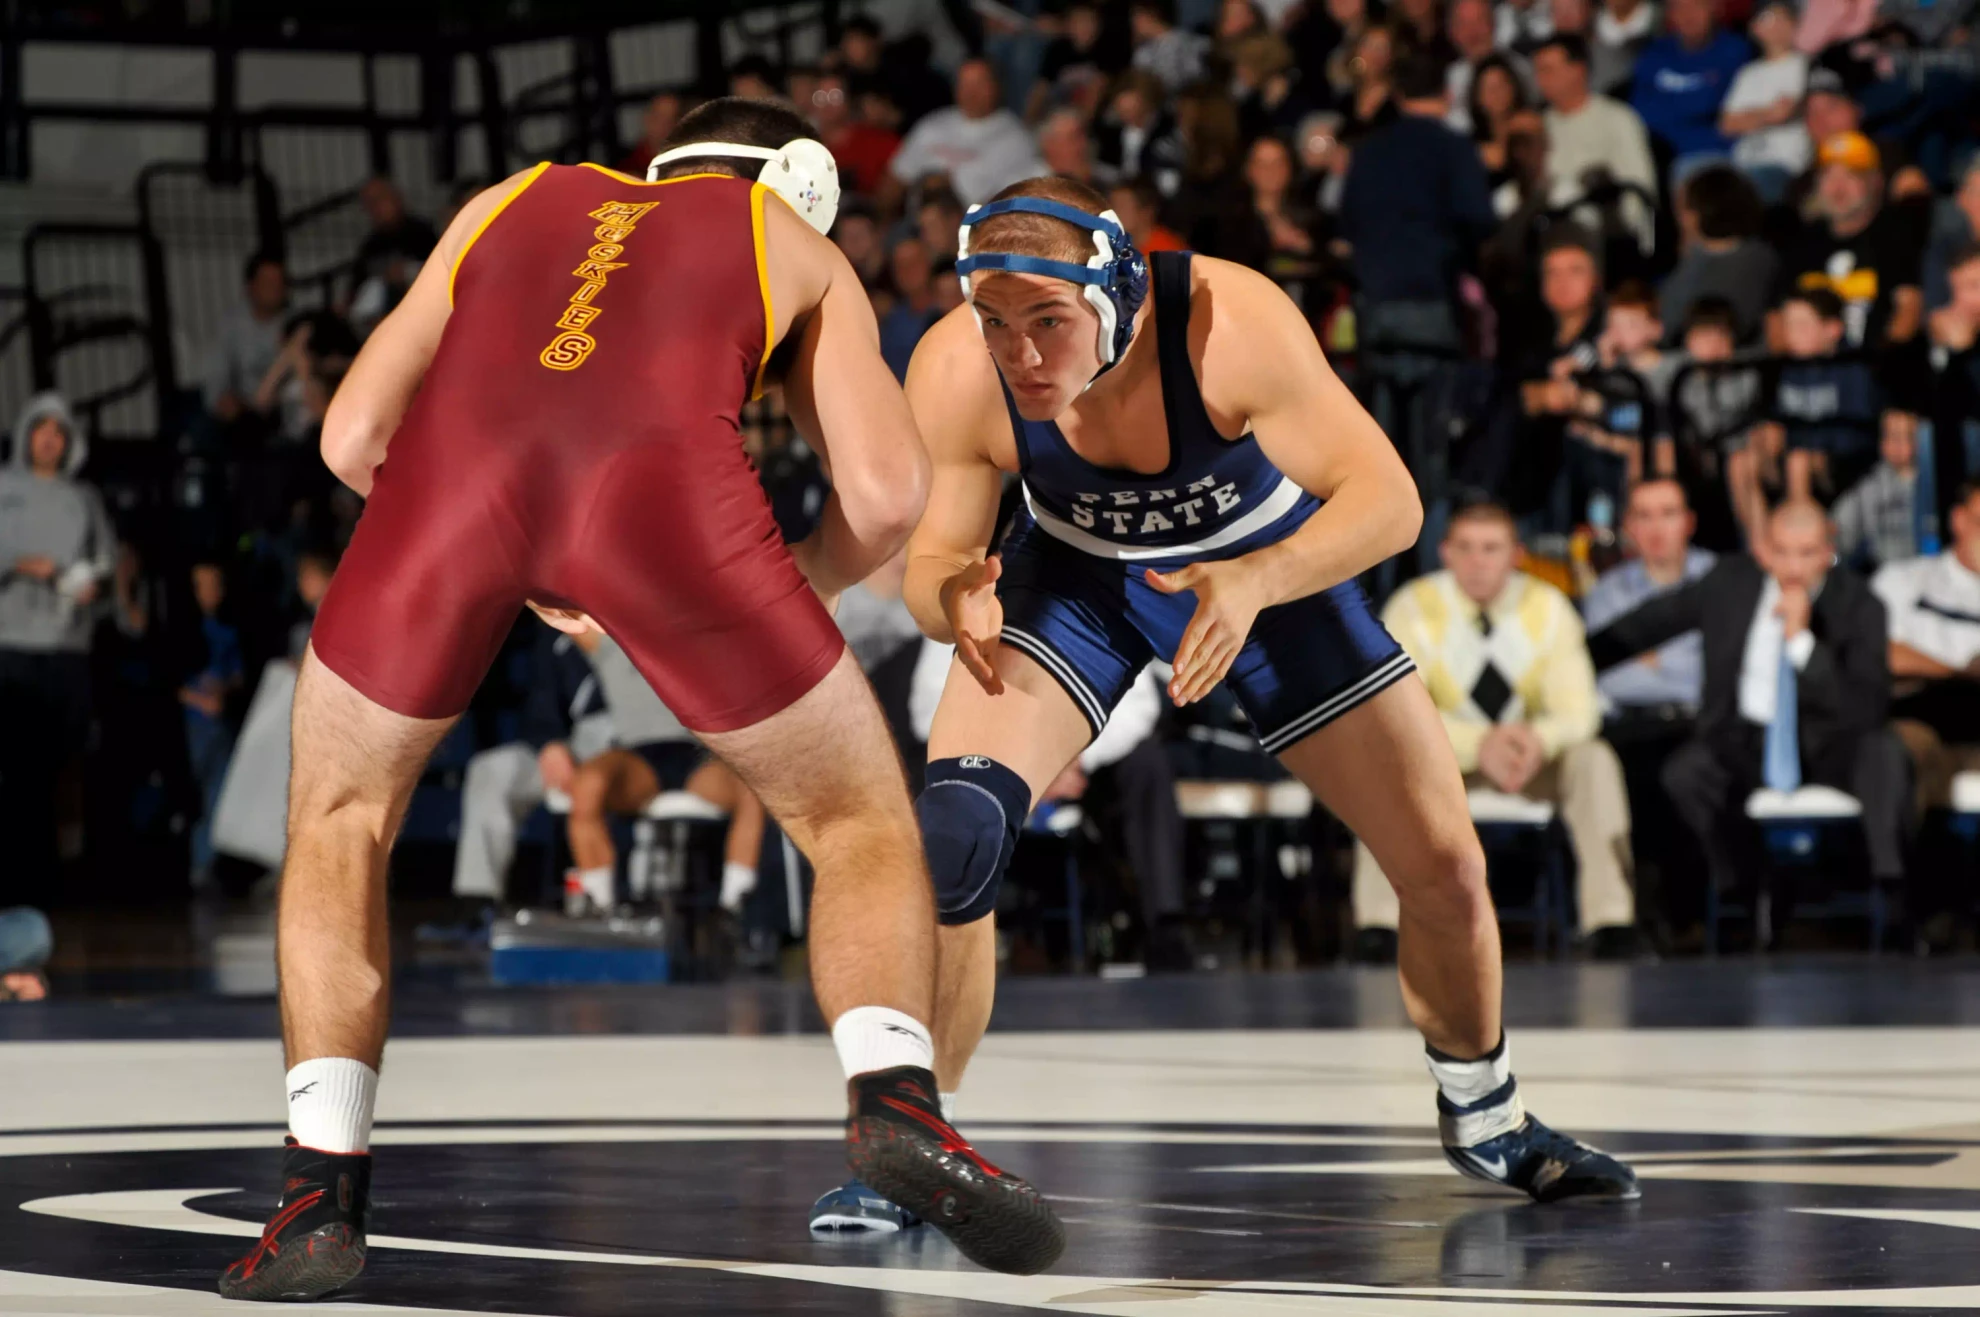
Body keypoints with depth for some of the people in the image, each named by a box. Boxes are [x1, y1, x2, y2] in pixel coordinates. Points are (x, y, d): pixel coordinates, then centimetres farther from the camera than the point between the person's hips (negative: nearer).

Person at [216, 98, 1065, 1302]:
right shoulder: (797, 248, 33)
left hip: (453, 455, 2)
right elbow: (887, 493, 18)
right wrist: (802, 584, 38)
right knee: (861, 821, 19)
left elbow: (353, 437, 31)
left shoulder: (507, 205, 39)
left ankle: (322, 1191, 12)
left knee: (341, 821, 25)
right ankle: (896, 1102, -5)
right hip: (661, 476, -1)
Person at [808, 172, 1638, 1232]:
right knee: (950, 833, -25)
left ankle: (1484, 1118, 31)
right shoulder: (953, 373, -32)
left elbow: (1387, 498, -34)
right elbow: (927, 558, -19)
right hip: (1077, 575, 0)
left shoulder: (1229, 322, -38)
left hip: (1273, 561, 0)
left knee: (1445, 870, 1)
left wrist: (1251, 584, -51)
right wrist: (953, 597, -44)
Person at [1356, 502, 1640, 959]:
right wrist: (1479, 744, -38)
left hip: (1530, 754, 2)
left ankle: (1611, 921, -32)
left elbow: (1577, 710, -11)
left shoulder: (1547, 608, -7)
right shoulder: (1414, 608, -13)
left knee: (1594, 758, -29)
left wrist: (1538, 739, -37)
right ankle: (1376, 923, -37)